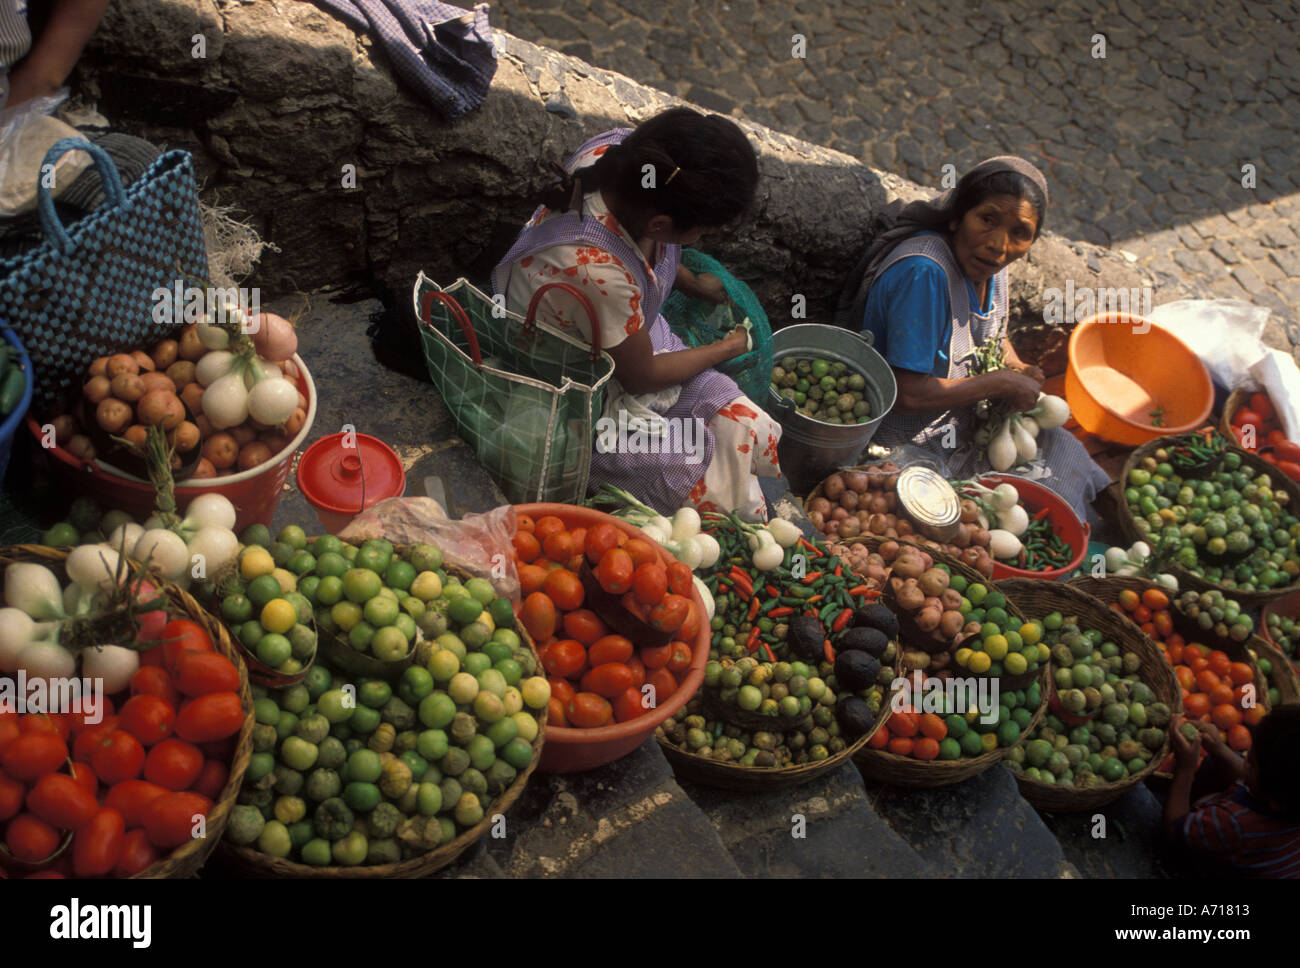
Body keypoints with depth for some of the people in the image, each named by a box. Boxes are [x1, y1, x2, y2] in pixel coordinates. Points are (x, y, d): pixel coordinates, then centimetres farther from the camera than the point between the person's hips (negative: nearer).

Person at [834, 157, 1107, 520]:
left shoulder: (988, 263, -1)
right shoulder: (925, 273, -30)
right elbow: (906, 394, -32)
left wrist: (1017, 369, -2)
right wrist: (1001, 383, -20)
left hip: (964, 427, 9)